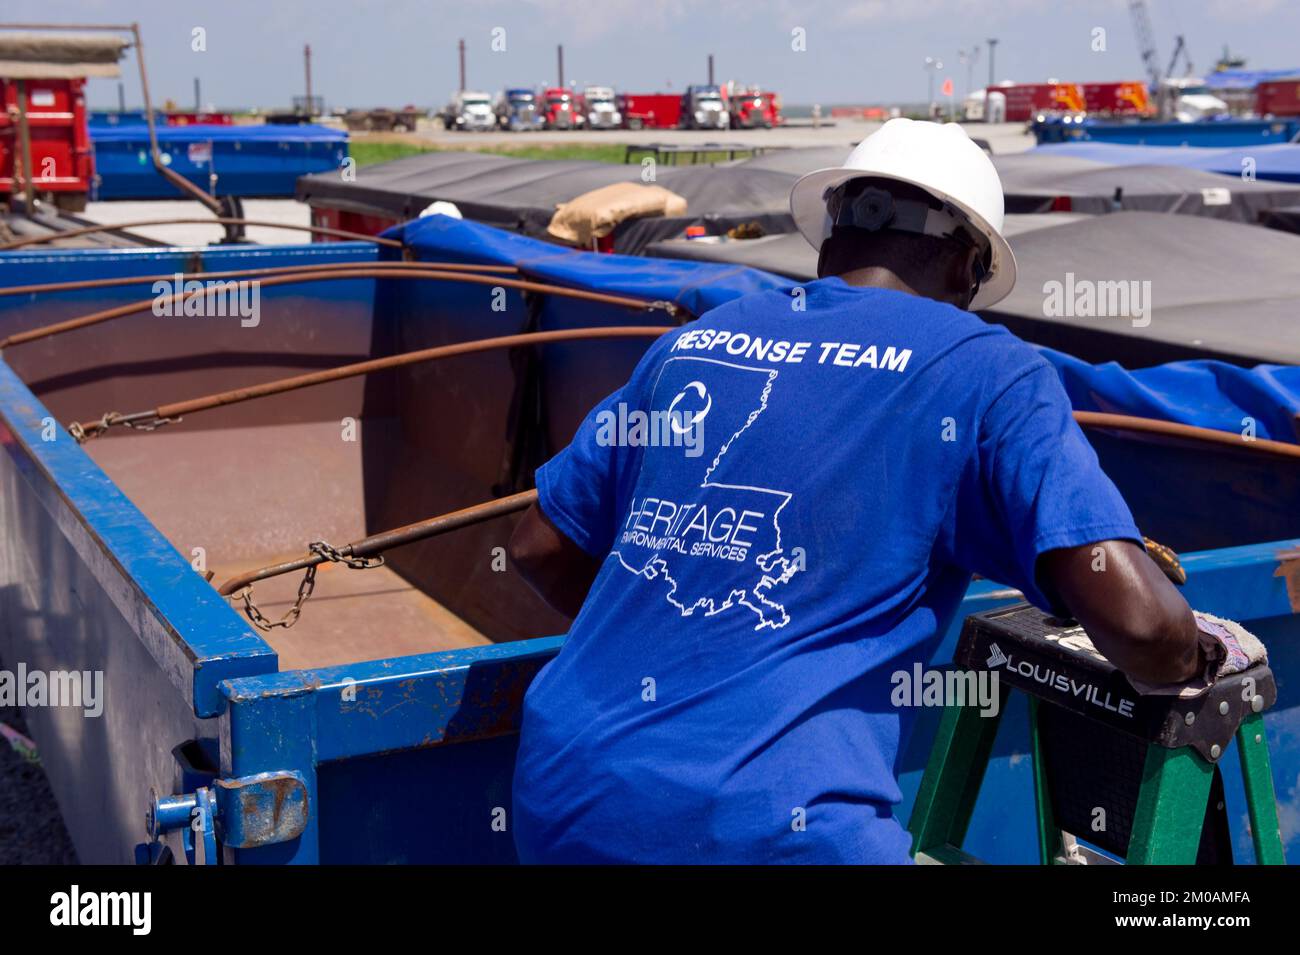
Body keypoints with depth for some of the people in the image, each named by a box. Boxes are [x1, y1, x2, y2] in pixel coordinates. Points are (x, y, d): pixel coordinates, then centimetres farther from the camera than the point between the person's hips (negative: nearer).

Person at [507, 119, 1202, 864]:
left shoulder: (695, 340, 15)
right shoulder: (982, 370, 1)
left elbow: (540, 548, 22)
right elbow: (1132, 617, -9)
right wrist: (1189, 658, 14)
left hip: (557, 795, 6)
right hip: (759, 821, -6)